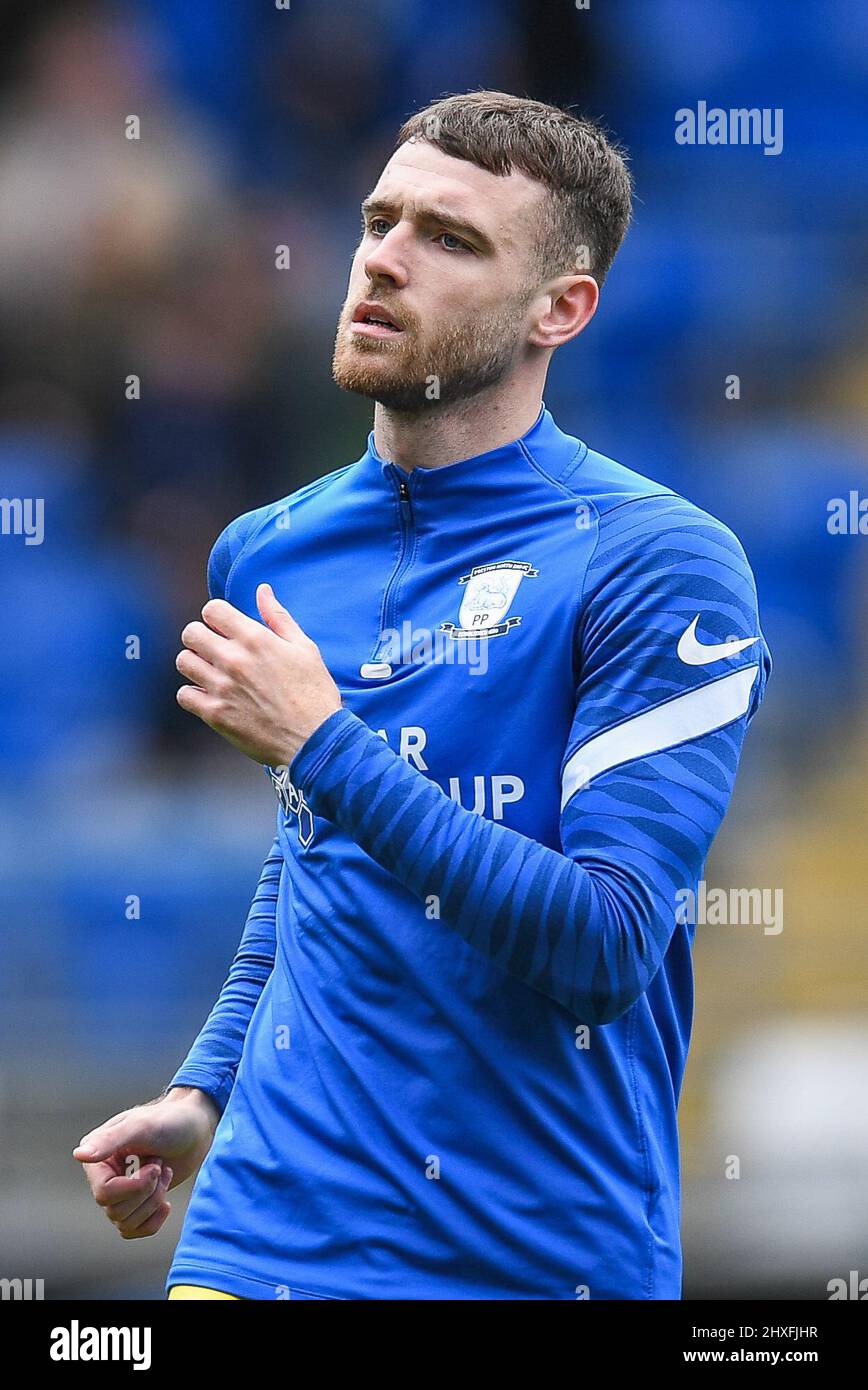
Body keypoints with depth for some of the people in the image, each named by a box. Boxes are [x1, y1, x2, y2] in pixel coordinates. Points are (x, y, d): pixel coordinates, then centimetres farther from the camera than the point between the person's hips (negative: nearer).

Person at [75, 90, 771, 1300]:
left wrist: (324, 744, -21)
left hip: (542, 1247, -4)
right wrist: (205, 1091, 12)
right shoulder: (270, 554, 9)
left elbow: (608, 948, -19)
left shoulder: (661, 563, -11)